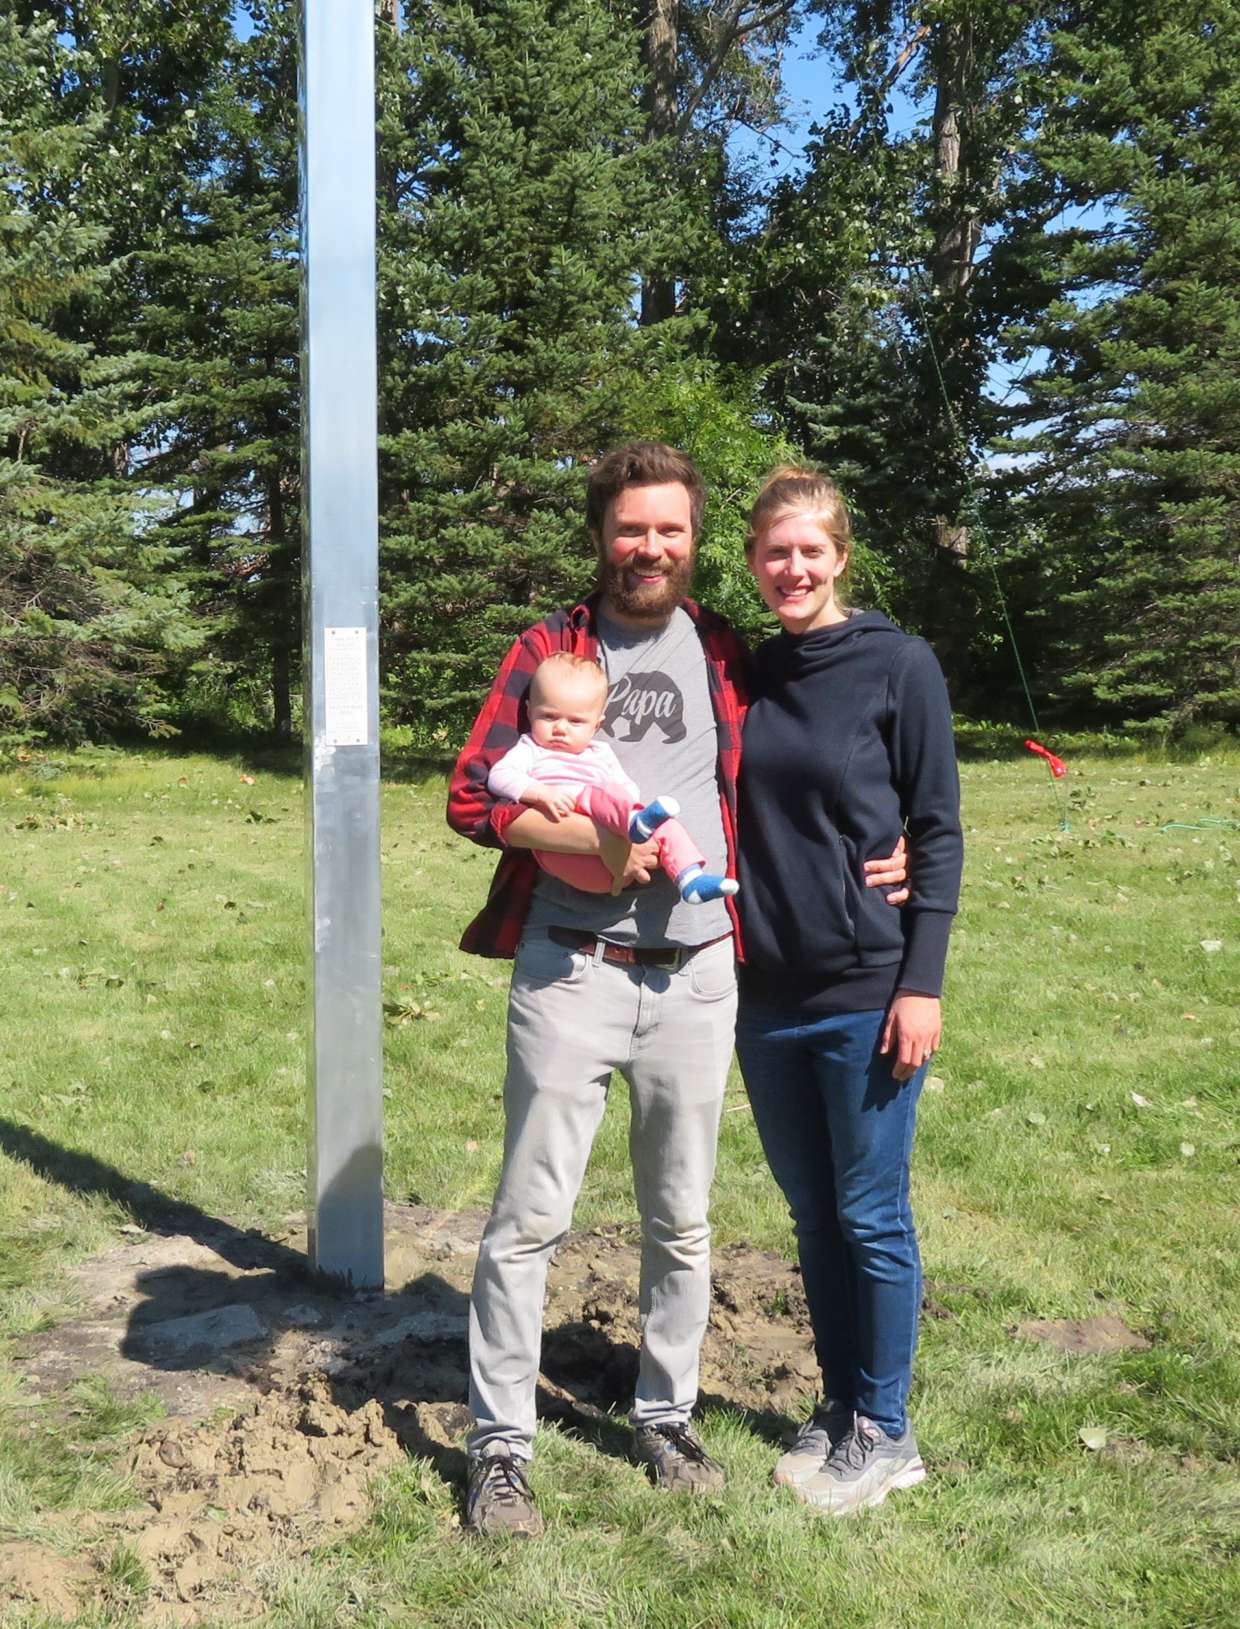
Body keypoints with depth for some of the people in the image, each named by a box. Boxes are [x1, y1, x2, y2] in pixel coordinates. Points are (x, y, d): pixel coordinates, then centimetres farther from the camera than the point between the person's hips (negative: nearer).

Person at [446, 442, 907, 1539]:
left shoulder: (726, 657, 10)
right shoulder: (548, 649, 4)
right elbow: (472, 798, -3)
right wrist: (599, 838, -16)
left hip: (695, 976, 3)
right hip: (569, 971, -2)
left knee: (682, 1221, 14)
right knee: (530, 1218, 1)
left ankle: (668, 1416, 32)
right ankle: (501, 1447, 15)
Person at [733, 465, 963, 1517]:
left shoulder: (897, 664, -5)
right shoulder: (744, 674, 9)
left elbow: (939, 831, -6)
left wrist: (922, 983, -12)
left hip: (867, 992, -5)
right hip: (769, 996, 5)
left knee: (871, 1218, 5)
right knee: (813, 1215, 15)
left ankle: (884, 1431, 22)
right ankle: (838, 1410, 31)